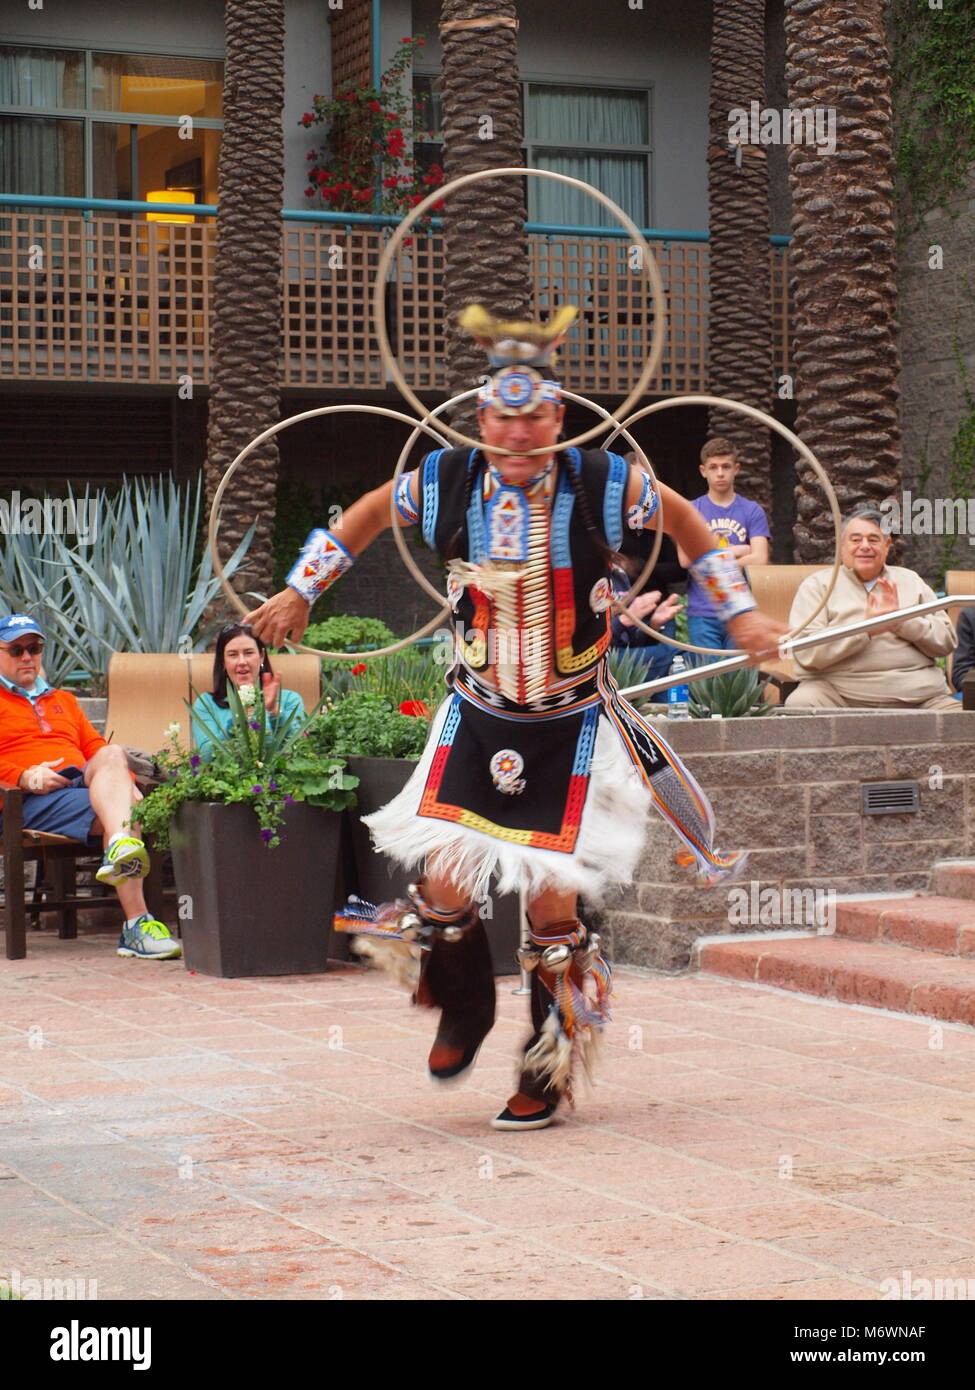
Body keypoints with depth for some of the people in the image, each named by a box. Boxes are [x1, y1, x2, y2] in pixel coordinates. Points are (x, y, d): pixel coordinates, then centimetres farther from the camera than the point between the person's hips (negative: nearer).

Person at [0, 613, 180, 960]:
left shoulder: (63, 700, 37)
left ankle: (120, 849, -57)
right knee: (119, 814, -33)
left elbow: (96, 747, 27)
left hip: (87, 784, 5)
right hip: (33, 801, -4)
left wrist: (124, 780, 4)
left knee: (113, 755, -33)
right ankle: (137, 924, -47)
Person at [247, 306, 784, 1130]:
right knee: (444, 881, -7)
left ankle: (551, 1068, 16)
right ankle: (462, 1016, 26)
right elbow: (368, 513, 13)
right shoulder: (445, 484, -9)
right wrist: (302, 591, 17)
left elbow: (684, 520, 7)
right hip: (478, 716, 2)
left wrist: (739, 611, 9)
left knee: (549, 900, -5)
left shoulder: (603, 487, -13)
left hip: (574, 725, -2)